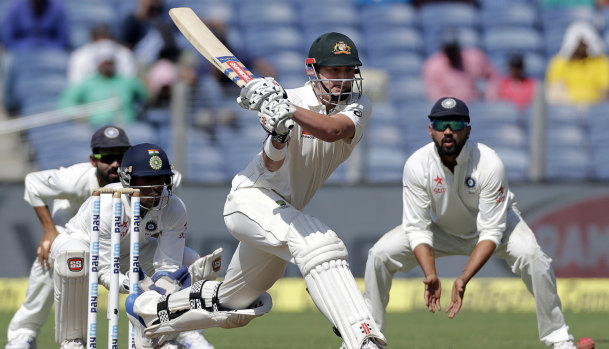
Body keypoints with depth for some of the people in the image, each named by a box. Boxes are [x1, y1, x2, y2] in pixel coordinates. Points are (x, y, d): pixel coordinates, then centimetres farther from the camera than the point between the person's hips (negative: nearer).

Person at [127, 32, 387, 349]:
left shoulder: (358, 106, -6)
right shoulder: (293, 99, -14)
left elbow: (332, 130, -30)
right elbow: (271, 164, -25)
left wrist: (290, 110, -45)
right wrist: (277, 135, -45)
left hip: (284, 211, 6)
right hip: (252, 199, -6)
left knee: (235, 305, 20)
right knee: (321, 246, -33)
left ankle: (155, 310, 42)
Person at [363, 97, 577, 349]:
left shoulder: (490, 164, -32)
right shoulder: (416, 165, -26)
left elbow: (491, 232, -31)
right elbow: (418, 229, -22)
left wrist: (464, 279, -43)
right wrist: (431, 276, -39)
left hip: (495, 222, -2)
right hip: (442, 229, 2)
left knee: (531, 256, -31)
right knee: (380, 254, -15)